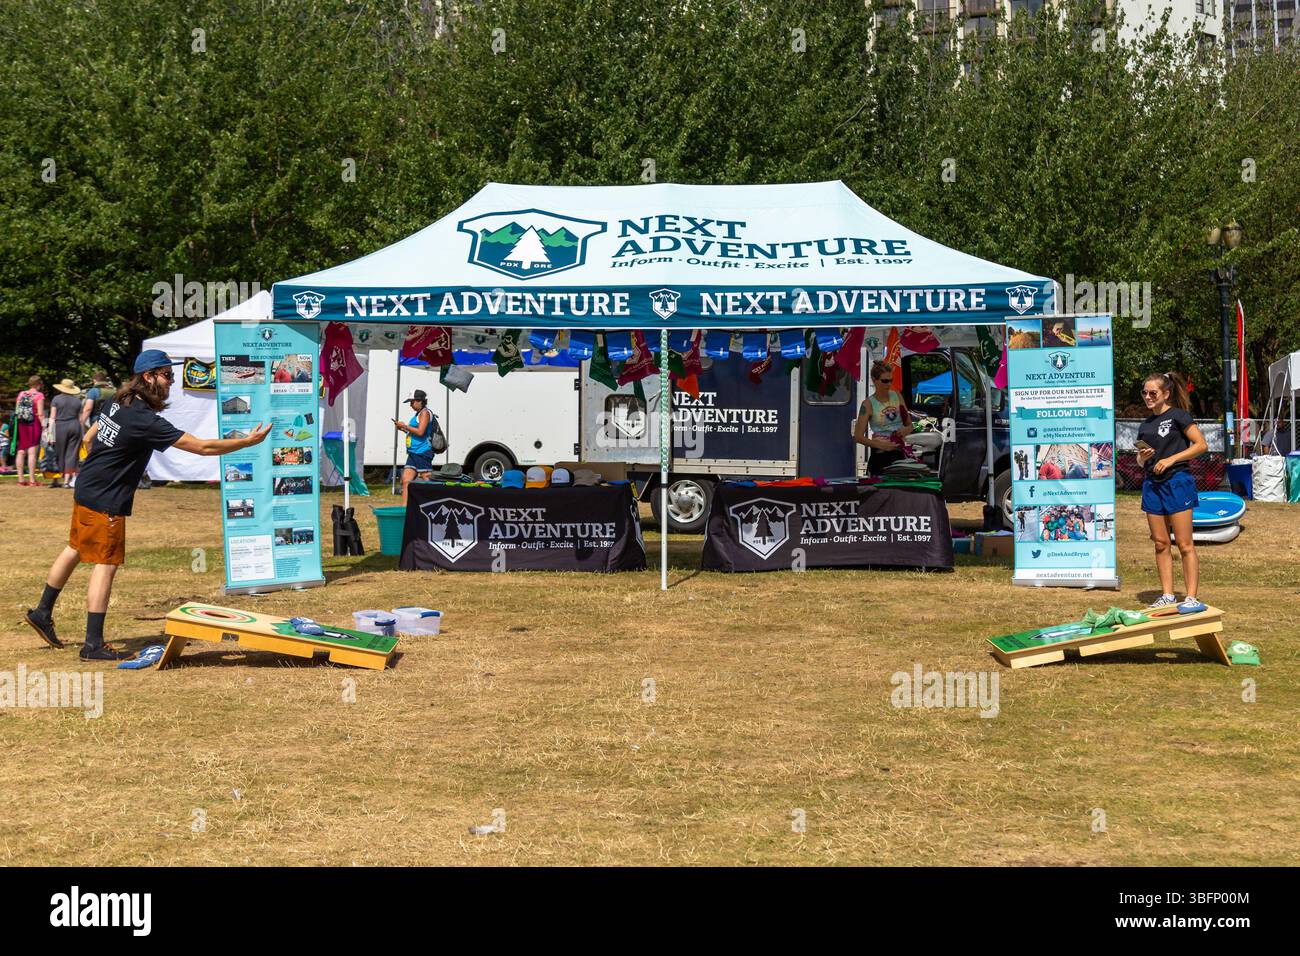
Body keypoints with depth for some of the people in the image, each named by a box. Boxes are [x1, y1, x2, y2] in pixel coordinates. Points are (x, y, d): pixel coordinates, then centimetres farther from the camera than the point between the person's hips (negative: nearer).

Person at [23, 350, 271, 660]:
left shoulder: (117, 402, 2)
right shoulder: (145, 420, -25)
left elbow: (88, 438, 17)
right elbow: (201, 446, -26)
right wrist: (248, 442, -20)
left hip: (85, 492, 9)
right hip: (106, 503, -9)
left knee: (75, 549, 22)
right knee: (106, 563, -5)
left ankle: (43, 612, 36)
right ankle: (94, 645, -4)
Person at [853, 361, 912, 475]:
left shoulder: (897, 397, 8)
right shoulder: (868, 404, -4)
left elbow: (910, 425, 17)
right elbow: (858, 436, -7)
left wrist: (906, 430, -6)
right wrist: (880, 445, -18)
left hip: (899, 452, 4)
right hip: (880, 456, -4)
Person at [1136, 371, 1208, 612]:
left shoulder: (1178, 415, -4)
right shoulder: (1145, 425, 16)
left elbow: (1201, 445, -10)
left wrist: (1171, 459, -15)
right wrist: (1143, 457, -1)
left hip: (1177, 482, -7)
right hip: (1152, 484, 7)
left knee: (1184, 544, -6)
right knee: (1160, 543, 7)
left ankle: (1192, 597, -5)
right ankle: (1167, 595, 13)